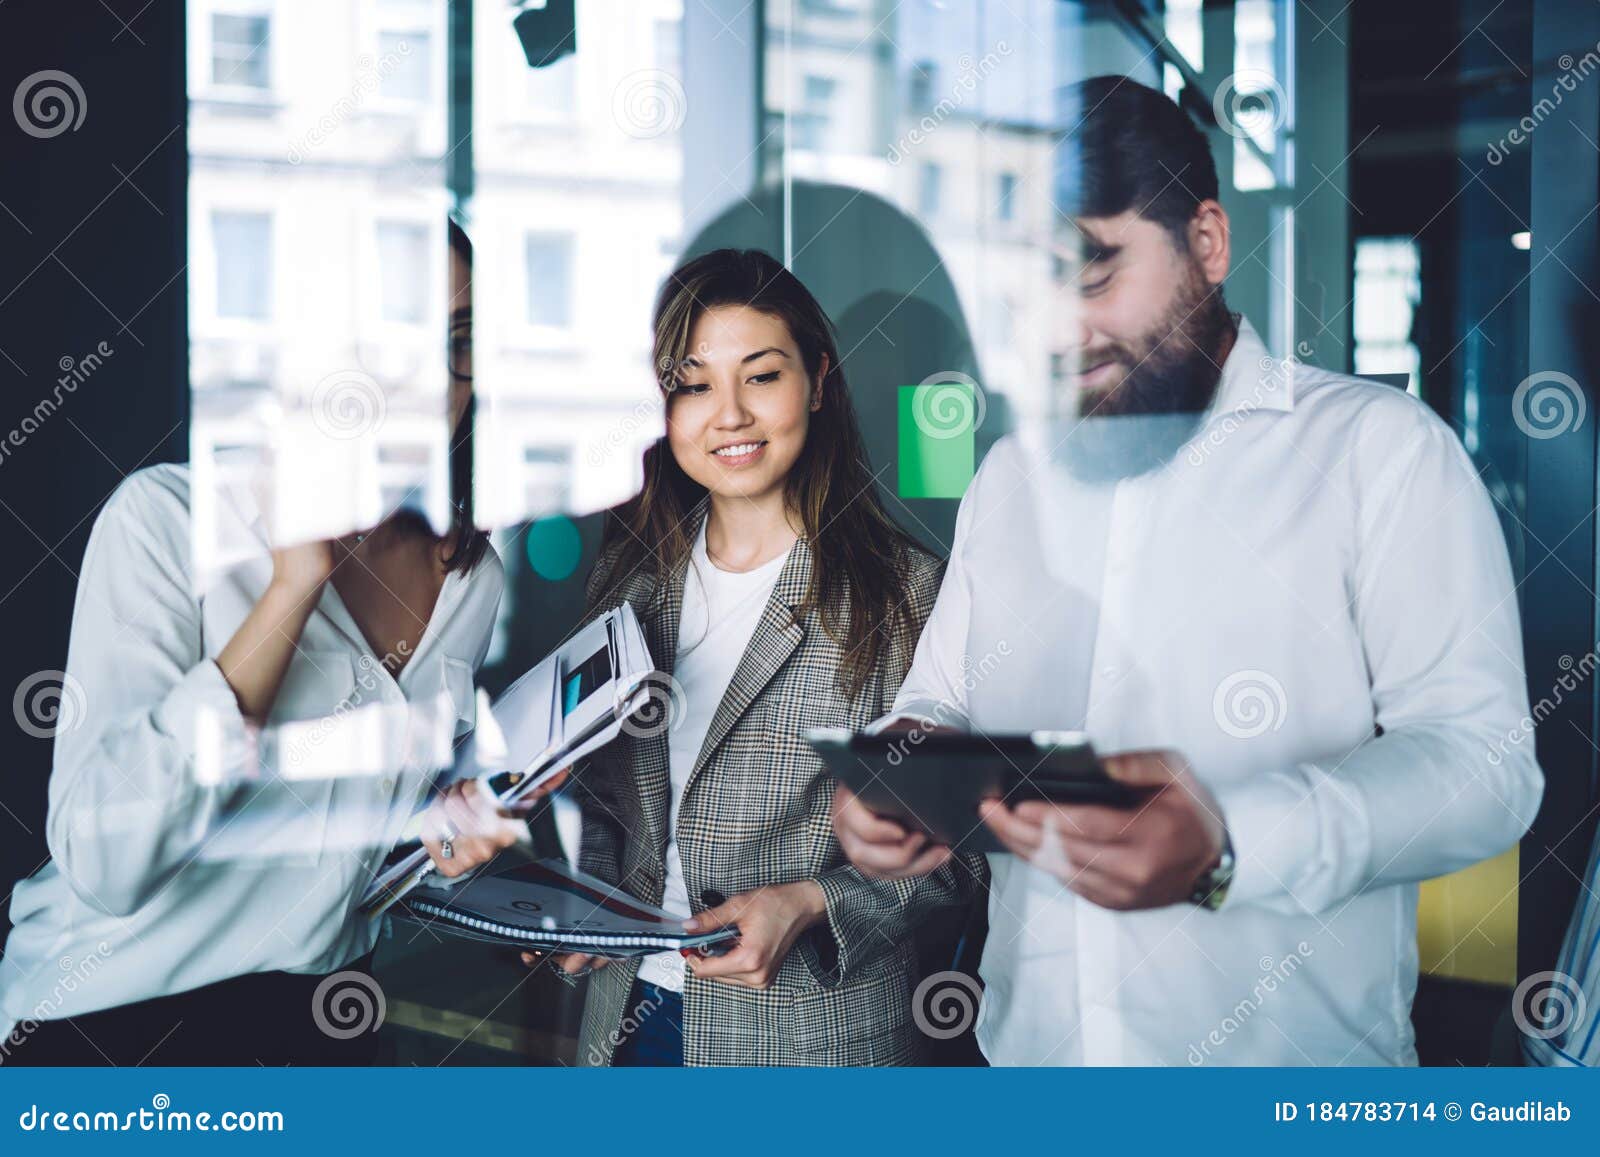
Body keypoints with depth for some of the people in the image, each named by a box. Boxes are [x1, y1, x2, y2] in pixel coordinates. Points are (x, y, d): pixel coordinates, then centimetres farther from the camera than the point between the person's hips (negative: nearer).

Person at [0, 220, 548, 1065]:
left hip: (318, 1012, 5)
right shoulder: (167, 518, -15)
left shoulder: (473, 573, 3)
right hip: (110, 1018, -4)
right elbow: (105, 866, -25)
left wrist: (443, 823, -3)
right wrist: (295, 583, -25)